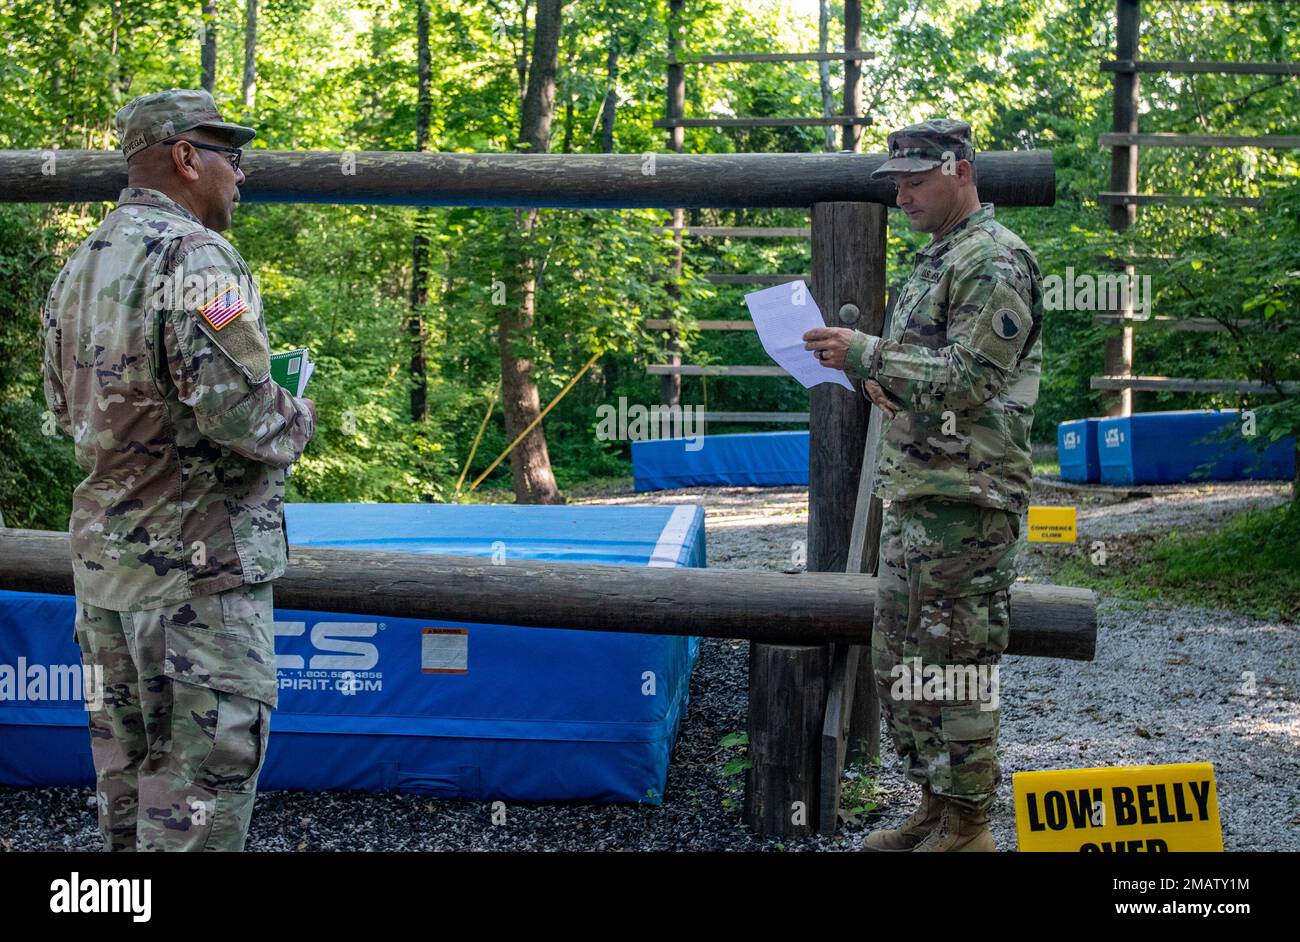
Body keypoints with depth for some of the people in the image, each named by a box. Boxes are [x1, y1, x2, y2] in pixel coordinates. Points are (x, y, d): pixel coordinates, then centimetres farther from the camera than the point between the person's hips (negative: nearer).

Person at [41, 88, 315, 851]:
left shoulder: (81, 266, 12)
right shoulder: (195, 255, -17)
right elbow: (243, 416, -24)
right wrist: (299, 418, -4)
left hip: (104, 559, 9)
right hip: (197, 565, -9)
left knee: (127, 762, 19)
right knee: (202, 785, -2)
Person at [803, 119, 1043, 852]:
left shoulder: (996, 261, -12)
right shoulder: (938, 259, 19)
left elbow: (967, 377, -21)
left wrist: (866, 354, -19)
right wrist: (881, 376, 8)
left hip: (966, 501, -10)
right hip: (912, 495, 10)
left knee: (955, 667, -3)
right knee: (899, 661, 15)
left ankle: (967, 826, 9)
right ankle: (935, 809, 27)